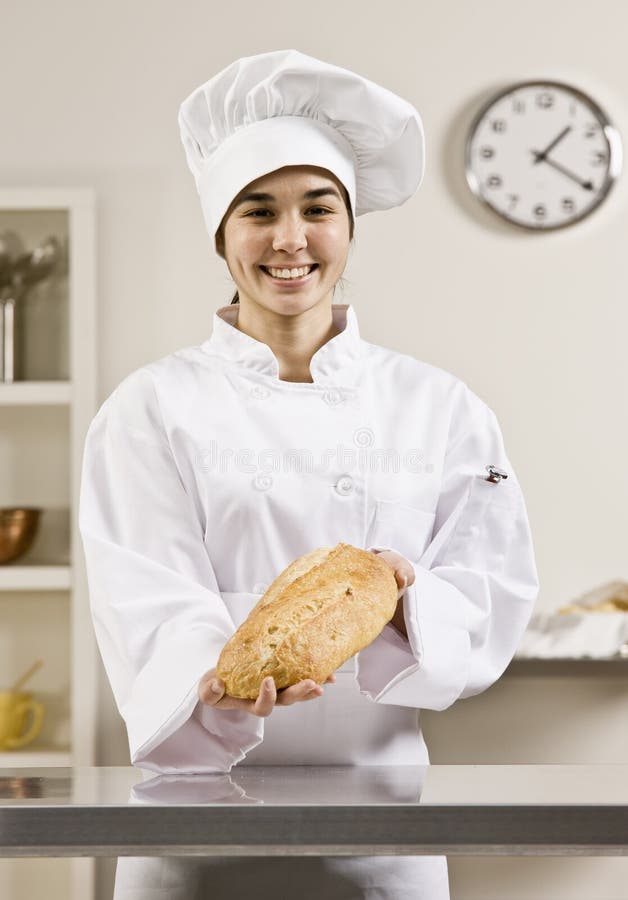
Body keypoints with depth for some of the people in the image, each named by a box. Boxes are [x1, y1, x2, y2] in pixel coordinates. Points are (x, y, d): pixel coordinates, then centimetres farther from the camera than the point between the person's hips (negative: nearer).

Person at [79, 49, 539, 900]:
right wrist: (218, 684, -31)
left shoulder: (440, 408, 6)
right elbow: (151, 606, -10)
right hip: (203, 809, -1)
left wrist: (407, 595, -20)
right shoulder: (151, 411, 0)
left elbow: (498, 592, 1)